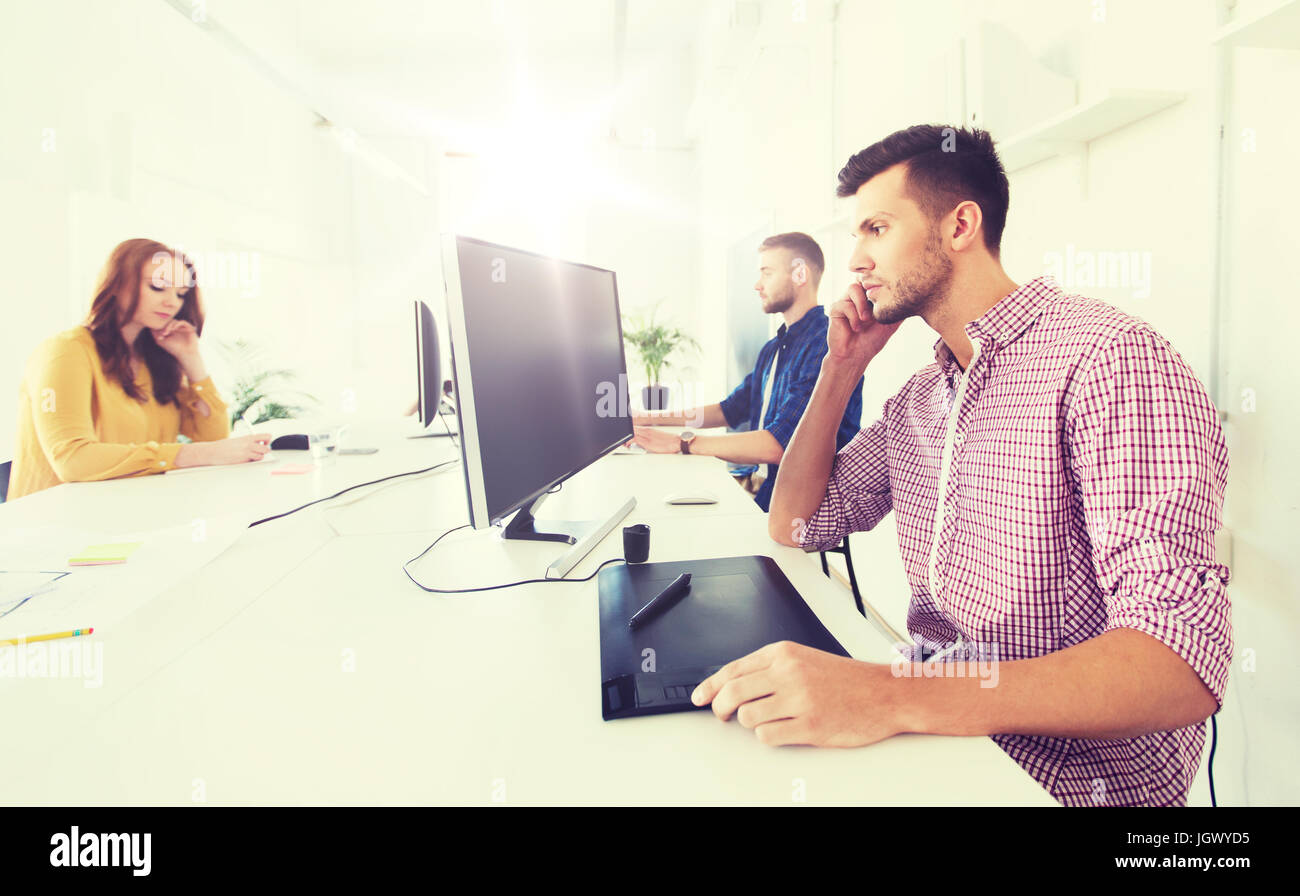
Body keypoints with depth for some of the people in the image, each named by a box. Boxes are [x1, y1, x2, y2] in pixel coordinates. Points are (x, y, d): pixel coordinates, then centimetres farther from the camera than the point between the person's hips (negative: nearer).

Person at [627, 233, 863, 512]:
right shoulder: (773, 349, 17)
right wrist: (651, 419, 17)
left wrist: (681, 442, -22)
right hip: (766, 494, 8)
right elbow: (731, 410, 26)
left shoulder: (826, 346, -17)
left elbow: (779, 446, -25)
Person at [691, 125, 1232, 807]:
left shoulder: (1107, 355, -17)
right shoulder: (919, 399, 9)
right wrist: (841, 370, 3)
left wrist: (898, 699, -38)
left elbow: (1183, 666, -26)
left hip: (1075, 770, -6)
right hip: (931, 729, 7)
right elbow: (794, 525, 11)